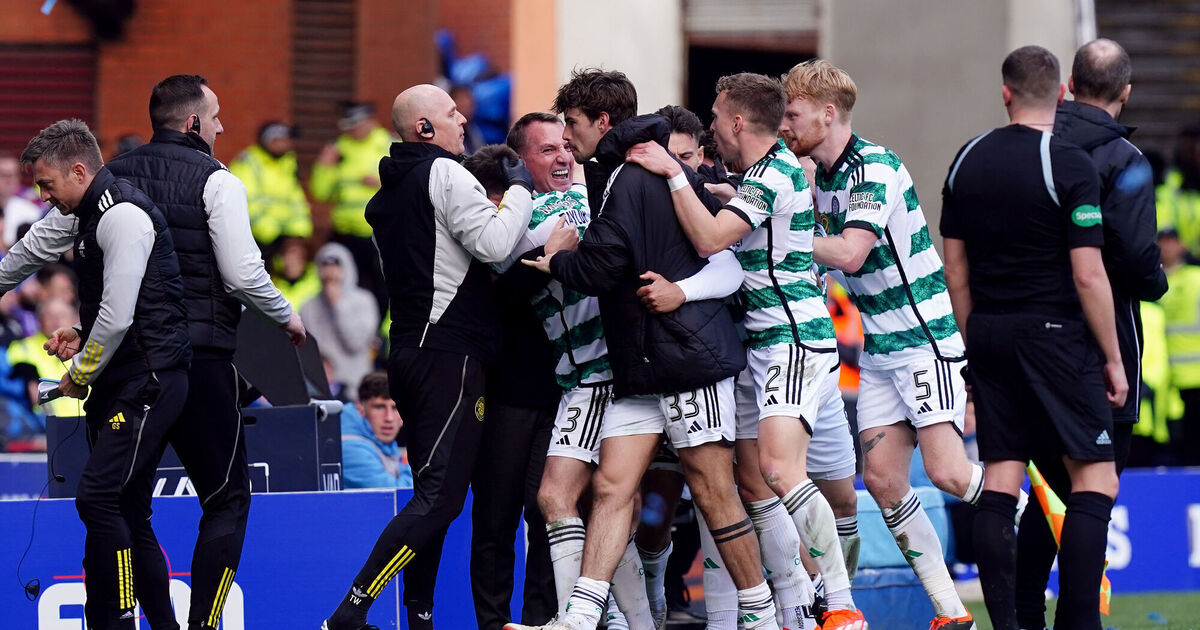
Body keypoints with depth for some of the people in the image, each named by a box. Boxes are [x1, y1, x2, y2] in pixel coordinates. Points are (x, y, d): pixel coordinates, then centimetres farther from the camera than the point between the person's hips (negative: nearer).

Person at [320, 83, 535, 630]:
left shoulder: (389, 192, 19)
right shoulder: (445, 174, -9)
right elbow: (494, 245, -17)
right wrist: (520, 191, -2)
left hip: (408, 352, 10)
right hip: (449, 351, -10)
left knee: (433, 493, 14)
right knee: (440, 496, -12)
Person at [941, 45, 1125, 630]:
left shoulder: (967, 160, 7)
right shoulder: (1069, 164, -11)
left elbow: (954, 268, 11)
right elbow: (1088, 275, -13)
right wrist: (1112, 357, -5)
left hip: (989, 335, 6)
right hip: (1055, 334, -6)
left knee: (999, 479, 6)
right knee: (1095, 477, -1)